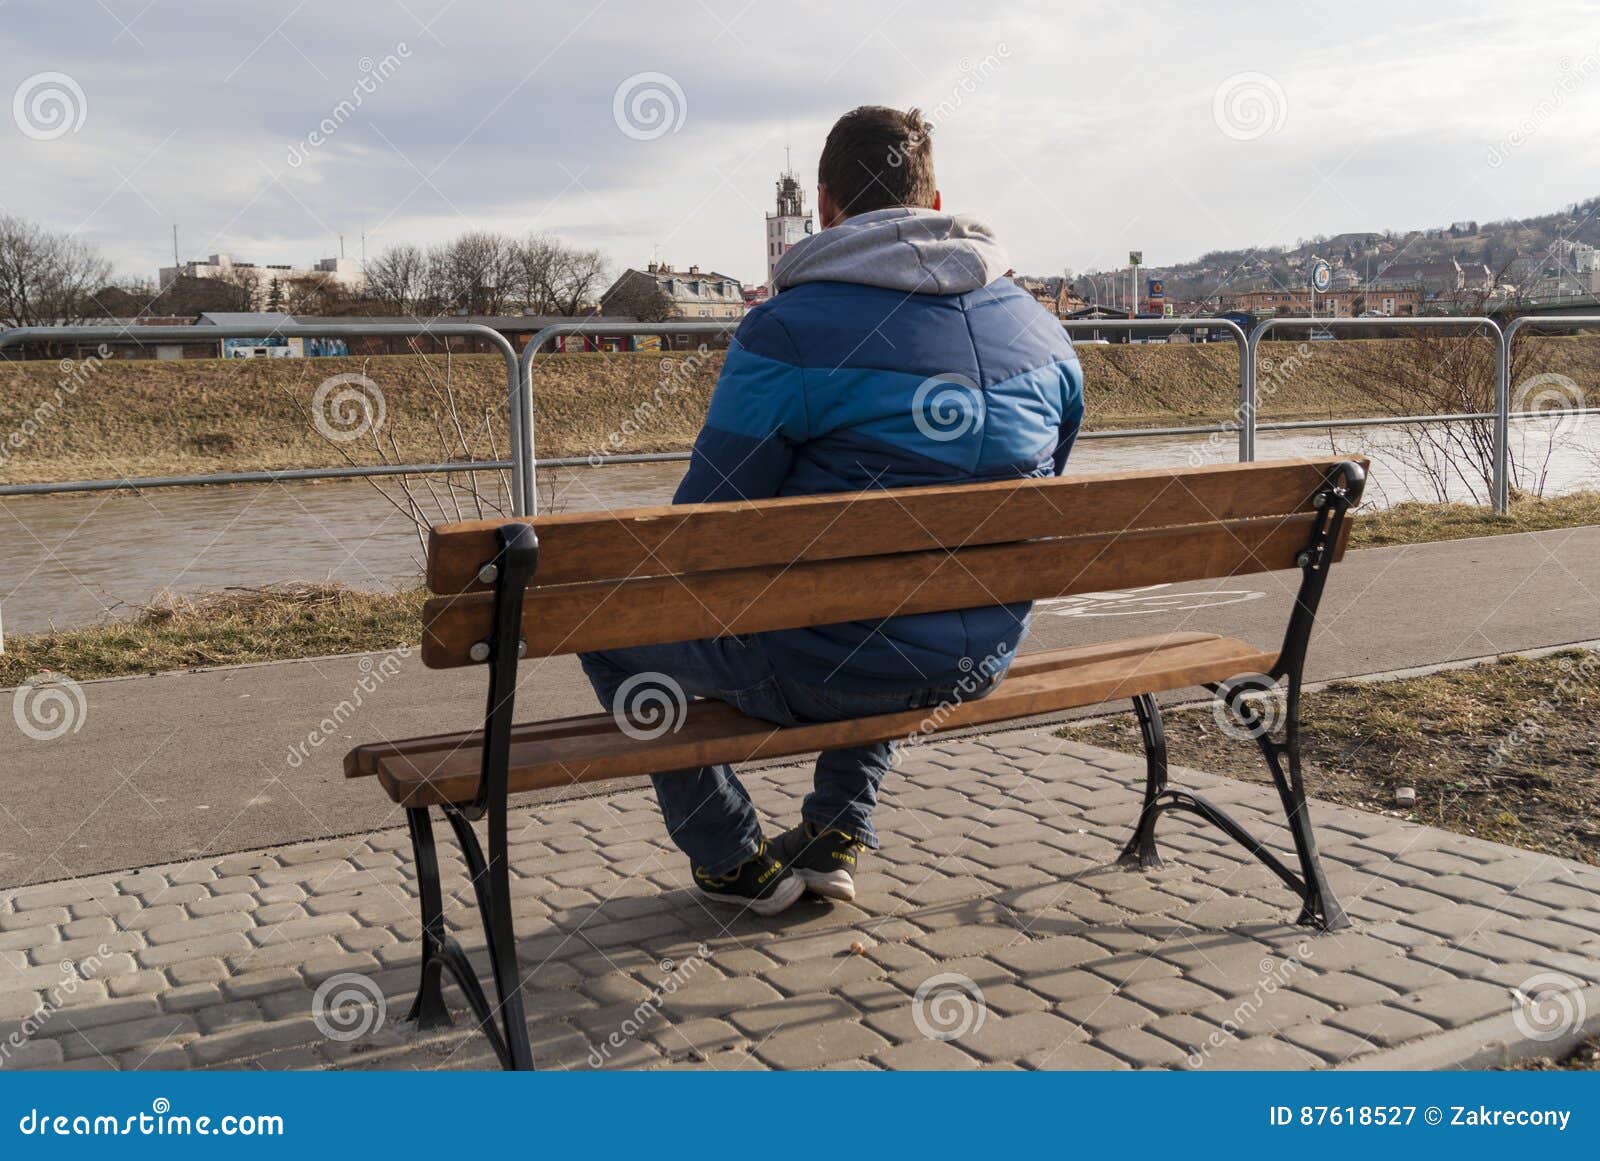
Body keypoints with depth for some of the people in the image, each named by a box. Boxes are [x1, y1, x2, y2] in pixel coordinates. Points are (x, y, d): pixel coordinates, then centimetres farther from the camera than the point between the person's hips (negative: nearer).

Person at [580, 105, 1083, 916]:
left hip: (828, 672, -6)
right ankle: (840, 829, 37)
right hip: (982, 665, 7)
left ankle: (735, 862, 23)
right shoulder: (1044, 330, 3)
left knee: (607, 621, 16)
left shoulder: (784, 331, -16)